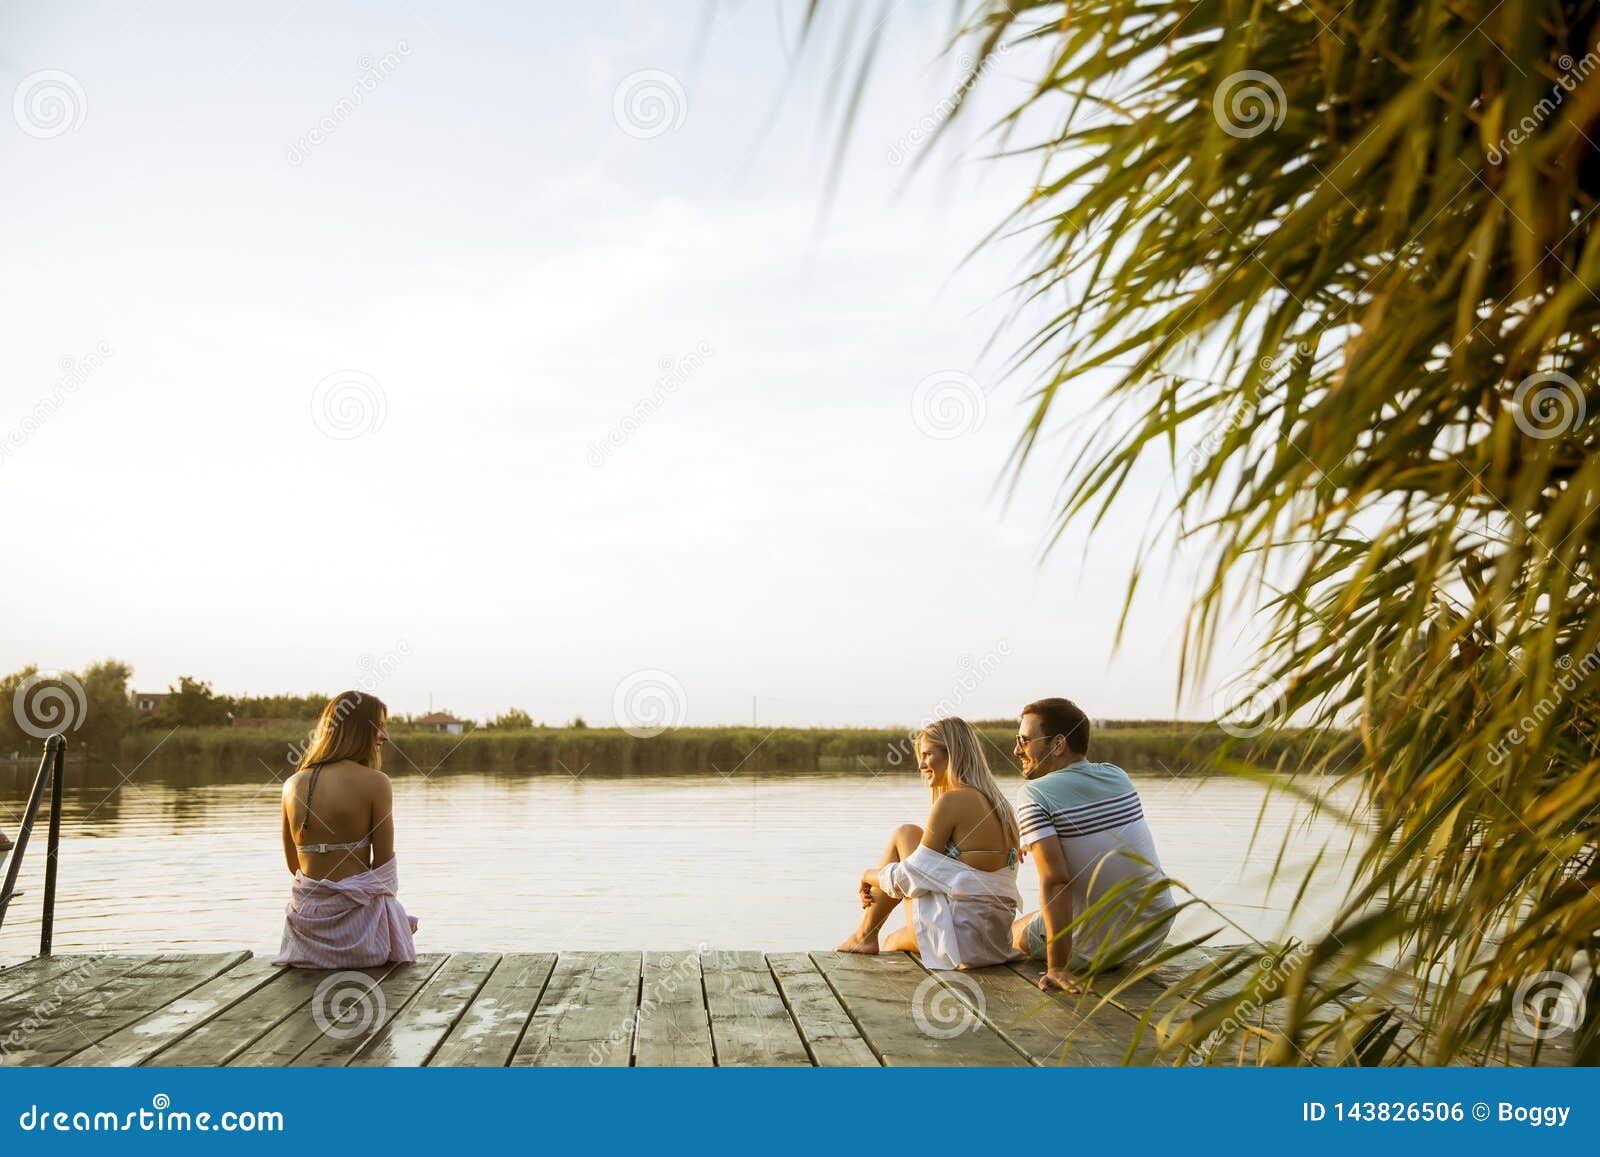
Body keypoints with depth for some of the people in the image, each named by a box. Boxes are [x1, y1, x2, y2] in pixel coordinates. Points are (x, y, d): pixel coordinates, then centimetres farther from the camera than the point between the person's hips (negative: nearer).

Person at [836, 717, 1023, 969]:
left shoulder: (953, 801, -12)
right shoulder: (999, 804, 13)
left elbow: (912, 877, -9)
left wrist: (869, 875, 12)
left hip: (960, 939, -8)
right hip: (999, 938, 8)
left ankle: (865, 935, 19)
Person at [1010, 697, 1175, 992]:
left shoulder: (1033, 794, -18)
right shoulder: (1118, 776, 1)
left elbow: (1055, 880, -26)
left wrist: (1057, 967, -25)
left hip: (1099, 949, -4)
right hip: (1159, 930, 4)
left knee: (1014, 931, 23)